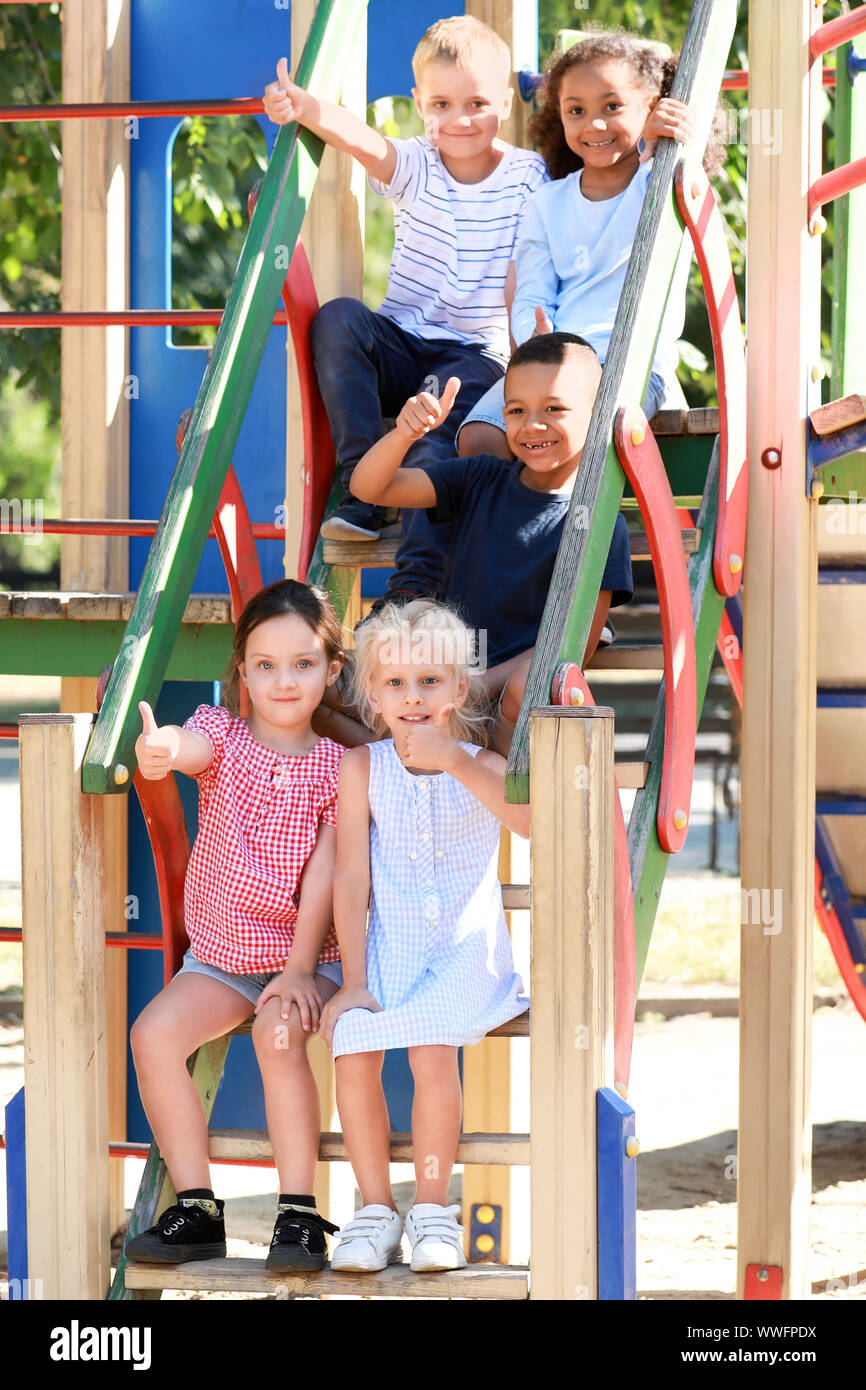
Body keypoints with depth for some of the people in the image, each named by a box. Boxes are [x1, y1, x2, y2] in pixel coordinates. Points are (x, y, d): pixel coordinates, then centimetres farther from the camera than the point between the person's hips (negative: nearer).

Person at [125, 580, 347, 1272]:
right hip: (219, 955, 3)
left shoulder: (337, 767, -3)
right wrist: (158, 748, -53)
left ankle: (298, 1214, -22)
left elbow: (322, 875, -8)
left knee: (280, 1034, -31)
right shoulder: (222, 734, -1)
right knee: (154, 1032, -20)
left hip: (306, 955, -3)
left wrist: (300, 967, -17)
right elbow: (190, 746, -28)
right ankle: (197, 1208, -11)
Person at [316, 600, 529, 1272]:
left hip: (466, 950, -2)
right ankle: (376, 1209, -7)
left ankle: (433, 1208, -11)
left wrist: (456, 763, -29)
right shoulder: (363, 767, 4)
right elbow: (352, 877, 2)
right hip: (387, 952, 2)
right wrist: (354, 982, -4)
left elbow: (535, 822, -20)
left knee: (432, 1050, -29)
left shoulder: (483, 766, 1)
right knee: (352, 1052, -25)